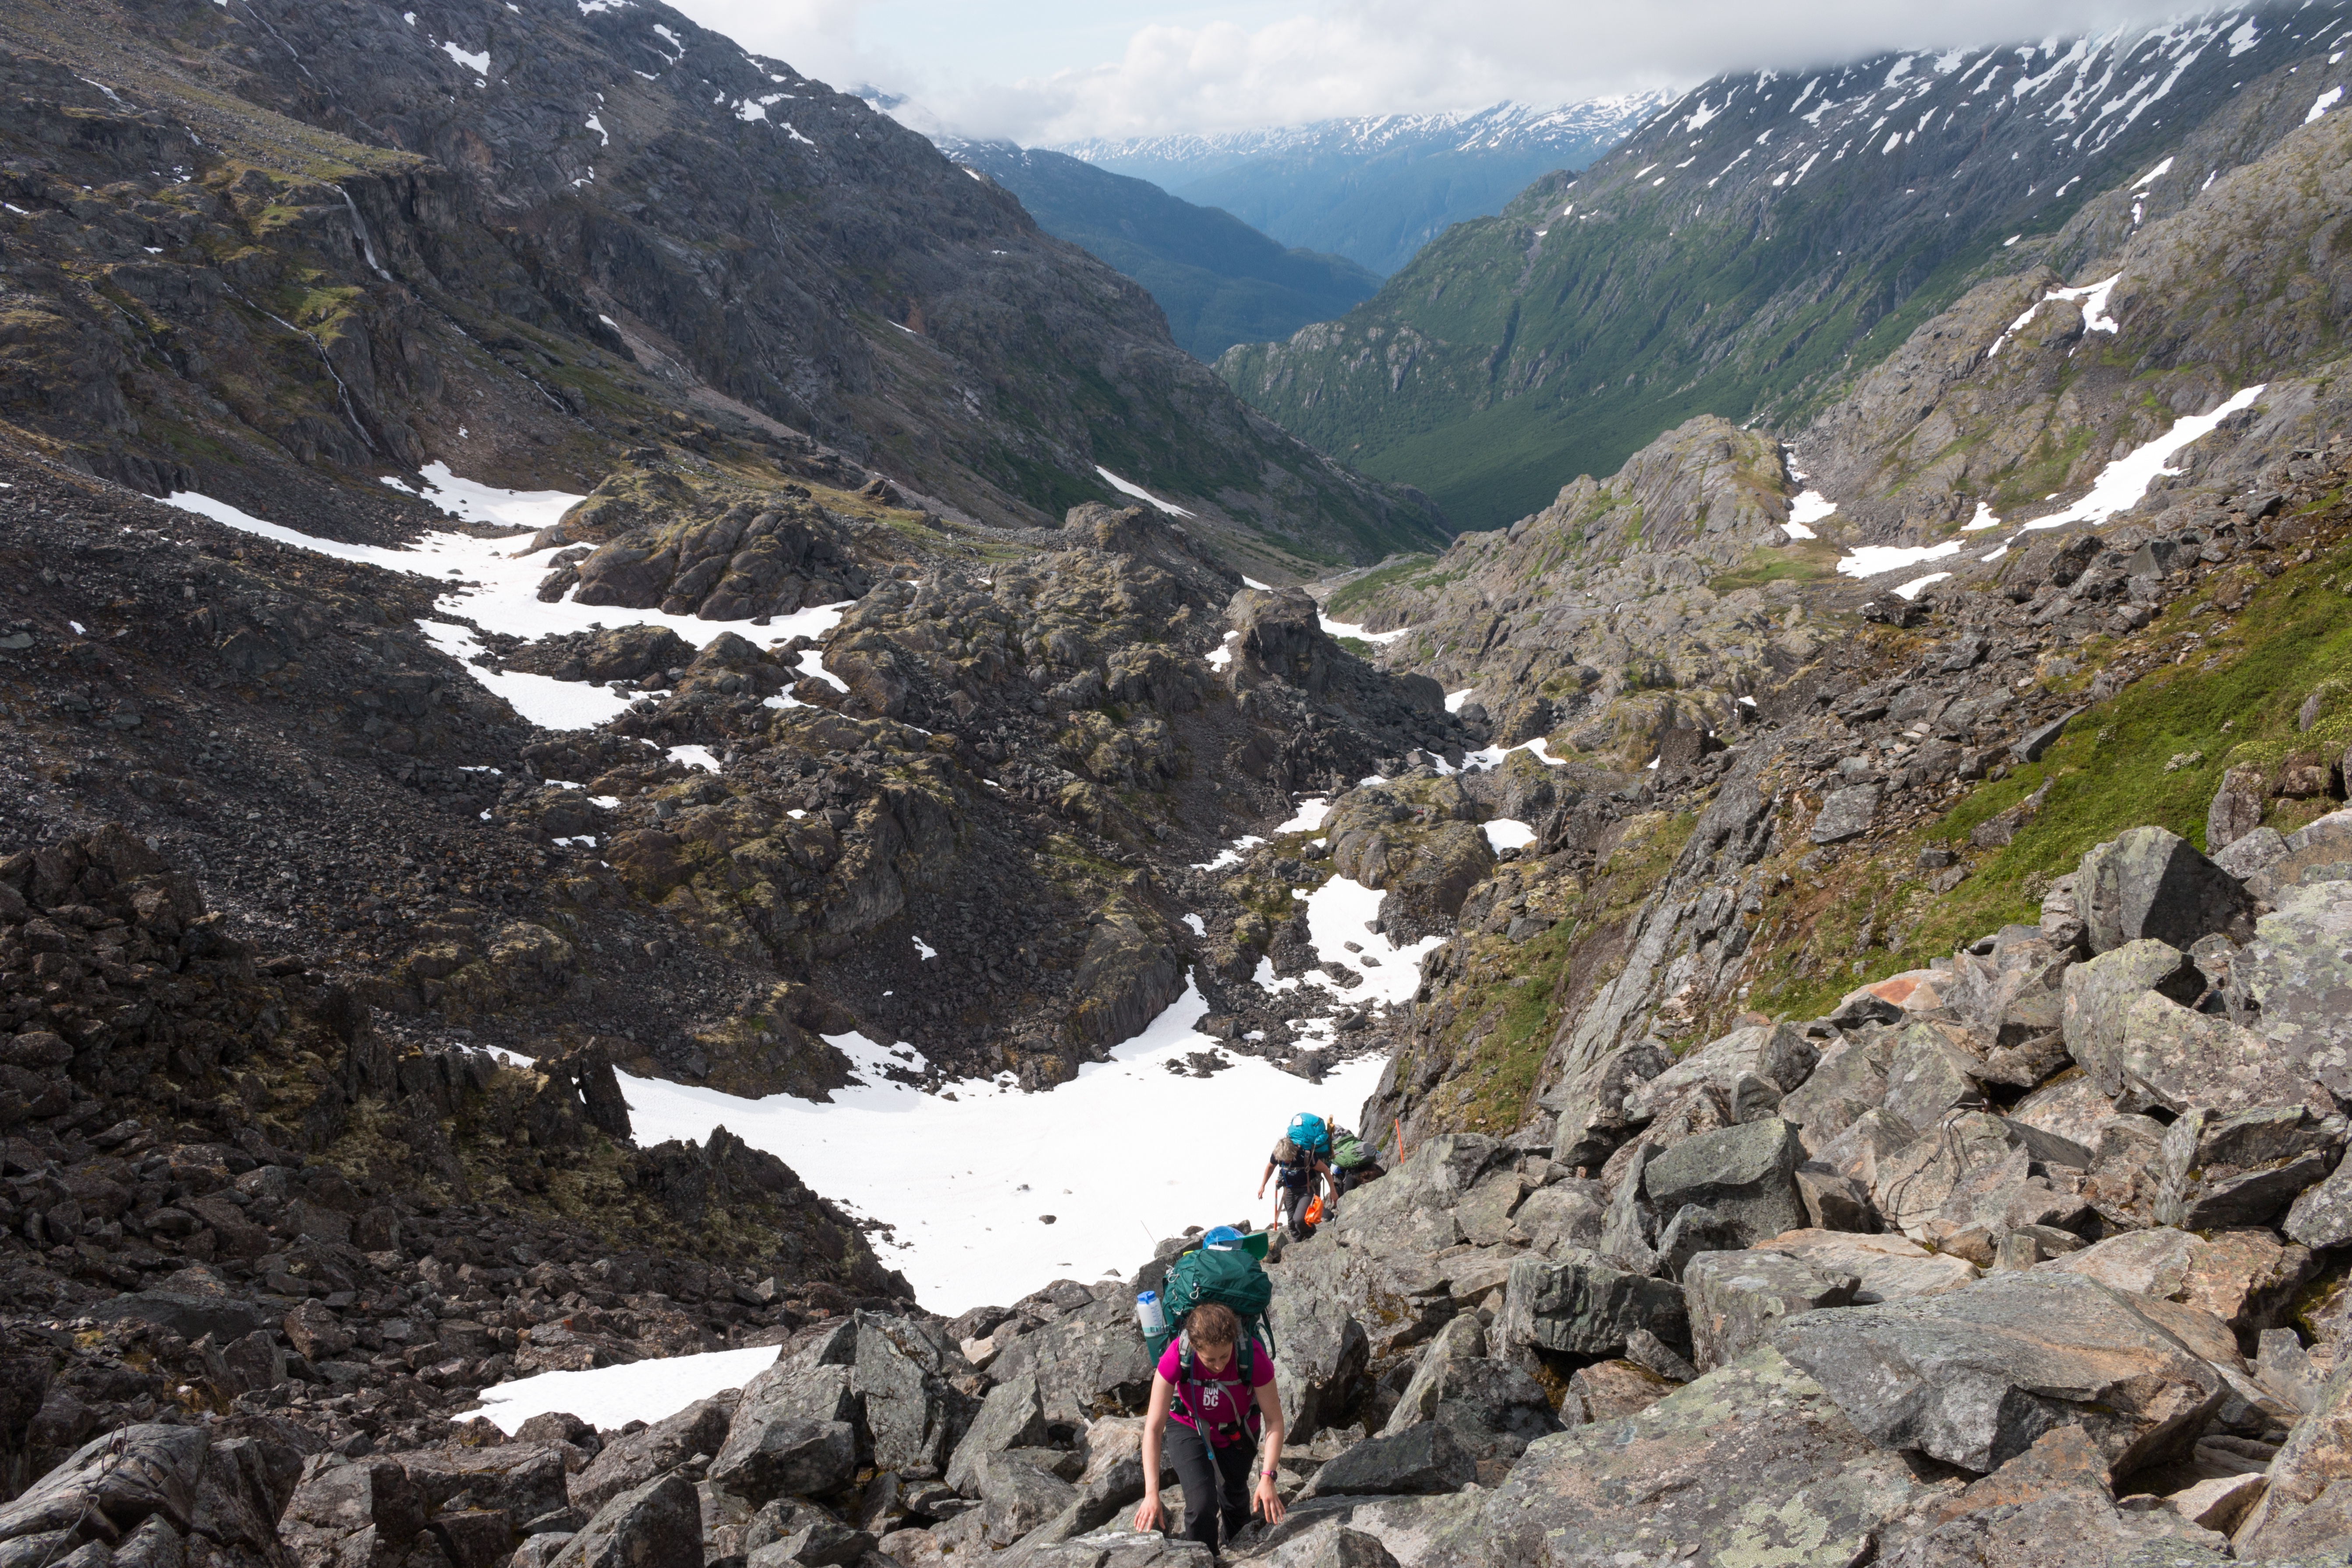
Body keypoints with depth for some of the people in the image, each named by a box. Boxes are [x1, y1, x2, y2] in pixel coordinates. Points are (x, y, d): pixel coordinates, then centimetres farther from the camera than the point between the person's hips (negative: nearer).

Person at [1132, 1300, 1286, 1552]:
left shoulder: (1254, 1358, -36)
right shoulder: (1176, 1356, -37)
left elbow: (1274, 1421, -25)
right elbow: (1153, 1428, -33)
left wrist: (1267, 1478, -36)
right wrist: (1152, 1493, -38)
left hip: (1237, 1430, 1)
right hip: (1189, 1426, -1)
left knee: (1234, 1493, 22)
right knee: (1202, 1504, -19)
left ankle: (1234, 1547, 57)